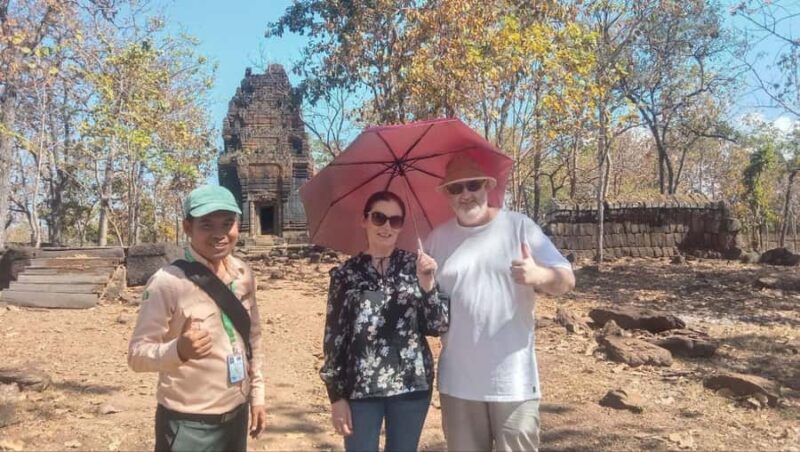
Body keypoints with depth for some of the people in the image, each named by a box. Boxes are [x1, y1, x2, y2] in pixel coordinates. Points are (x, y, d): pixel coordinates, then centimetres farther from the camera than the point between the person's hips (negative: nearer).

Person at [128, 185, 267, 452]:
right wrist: (178, 350, -33)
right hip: (188, 425, -5)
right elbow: (137, 354, -16)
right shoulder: (168, 282, -17)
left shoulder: (243, 274, 0)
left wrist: (257, 394, 11)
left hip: (236, 416, 5)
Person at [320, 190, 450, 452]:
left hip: (412, 384, 2)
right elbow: (334, 337, 0)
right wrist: (336, 396, -2)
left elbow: (438, 327, -2)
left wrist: (427, 282, -16)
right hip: (360, 388, -1)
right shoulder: (345, 274, -1)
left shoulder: (415, 265, 2)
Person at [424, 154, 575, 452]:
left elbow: (566, 280, -6)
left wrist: (540, 275, -27)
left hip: (513, 380, -2)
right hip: (458, 381, 3)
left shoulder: (519, 226, -3)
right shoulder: (438, 237, 6)